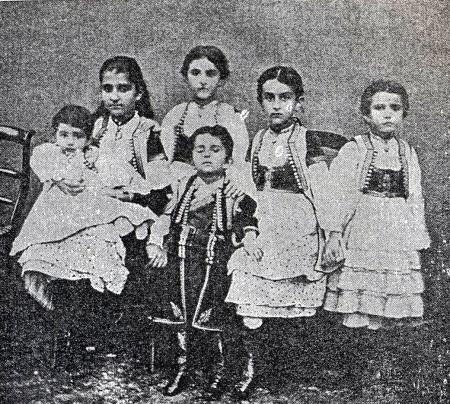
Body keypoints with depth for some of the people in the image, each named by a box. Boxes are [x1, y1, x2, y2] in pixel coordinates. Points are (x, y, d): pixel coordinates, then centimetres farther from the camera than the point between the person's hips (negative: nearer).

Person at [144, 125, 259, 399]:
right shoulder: (183, 187, 13)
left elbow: (246, 221, 3)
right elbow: (166, 218, 14)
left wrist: (249, 240, -16)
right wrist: (155, 243, 2)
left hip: (216, 261, -4)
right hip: (181, 258, 4)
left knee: (212, 315, -5)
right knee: (179, 312, 8)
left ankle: (220, 371, 14)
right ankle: (182, 367, 26)